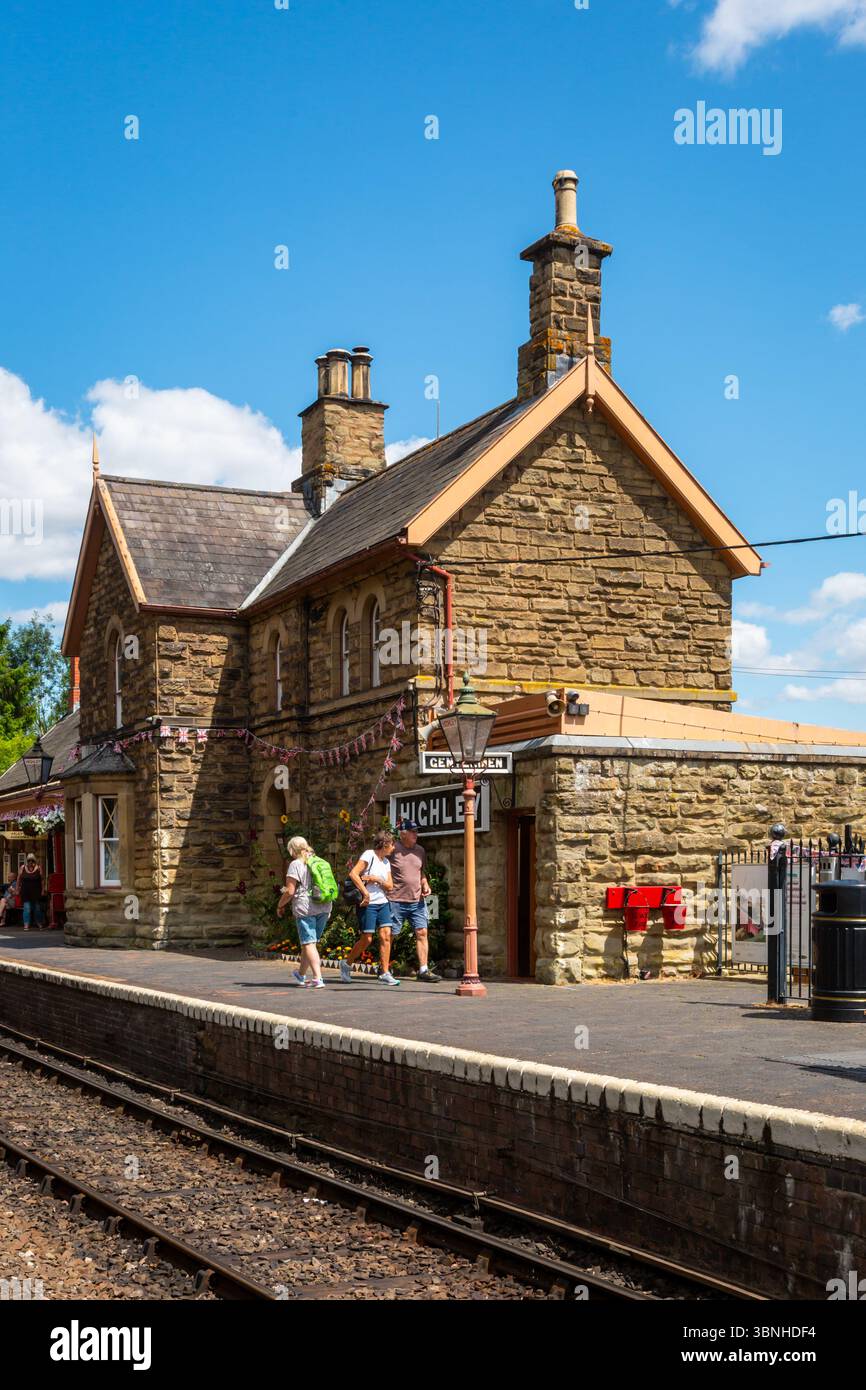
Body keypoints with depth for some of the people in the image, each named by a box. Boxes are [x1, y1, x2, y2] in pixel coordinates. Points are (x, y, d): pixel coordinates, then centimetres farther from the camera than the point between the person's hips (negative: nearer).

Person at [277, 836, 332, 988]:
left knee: (309, 943, -6)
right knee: (312, 942, 18)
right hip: (324, 908, 7)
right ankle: (301, 974, 34)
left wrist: (280, 905, 5)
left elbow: (290, 891, -11)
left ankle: (318, 979, -17)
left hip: (305, 908, -7)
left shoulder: (296, 864, -6)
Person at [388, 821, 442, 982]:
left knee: (422, 933, -1)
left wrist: (425, 885, 8)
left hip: (417, 901, 6)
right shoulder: (393, 849, -8)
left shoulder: (420, 851, 12)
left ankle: (423, 970, 1)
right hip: (396, 901, -5)